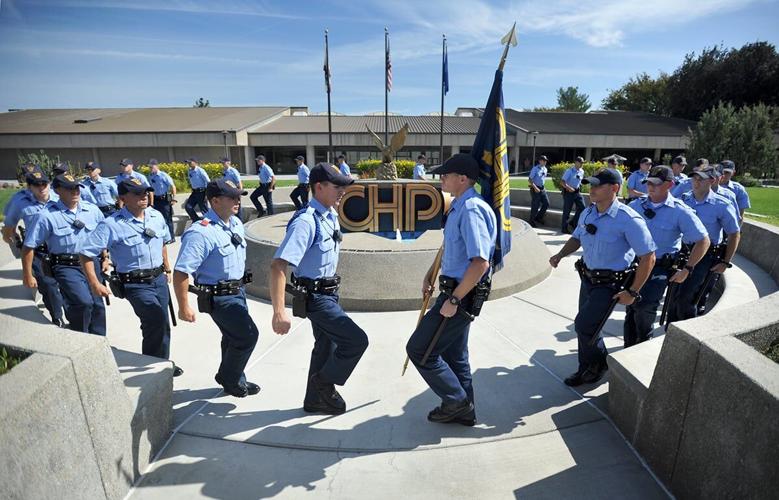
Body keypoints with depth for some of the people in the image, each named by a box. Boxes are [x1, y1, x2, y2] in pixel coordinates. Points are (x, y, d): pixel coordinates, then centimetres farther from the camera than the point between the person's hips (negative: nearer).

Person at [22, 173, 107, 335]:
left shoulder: (92, 210, 2)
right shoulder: (47, 215, -10)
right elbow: (29, 246, -5)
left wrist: (105, 259, 16)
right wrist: (28, 276, -1)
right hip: (66, 267, -4)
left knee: (97, 305, 7)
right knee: (84, 302, -22)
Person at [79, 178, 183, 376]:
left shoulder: (157, 216, 3)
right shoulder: (111, 224, -14)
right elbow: (86, 253, -12)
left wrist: (167, 269, 22)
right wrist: (95, 284, -14)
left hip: (159, 278, 6)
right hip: (135, 284, -6)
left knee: (162, 324, 14)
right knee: (156, 320, -18)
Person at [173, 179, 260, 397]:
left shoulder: (236, 223, 2)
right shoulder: (200, 233, -25)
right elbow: (180, 273, -25)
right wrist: (184, 307, -20)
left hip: (237, 290, 8)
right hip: (219, 297, -8)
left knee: (234, 337, 20)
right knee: (248, 335, -5)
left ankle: (234, 379, 41)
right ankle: (230, 380, 20)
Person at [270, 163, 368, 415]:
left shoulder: (331, 215, 3)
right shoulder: (306, 221, -25)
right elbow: (278, 265, -31)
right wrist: (279, 312, -36)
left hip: (328, 293, 9)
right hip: (315, 297, -9)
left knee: (327, 346, 21)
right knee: (357, 340, -9)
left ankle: (316, 399, 41)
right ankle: (325, 383, 16)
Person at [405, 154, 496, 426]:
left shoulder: (471, 210, -22)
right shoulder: (459, 206, 11)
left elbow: (480, 263, -29)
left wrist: (454, 300, -24)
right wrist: (430, 274, 24)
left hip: (461, 295, -10)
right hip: (456, 291, 10)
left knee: (419, 349, 0)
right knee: (453, 353, 20)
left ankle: (456, 400, 16)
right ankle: (463, 410, 36)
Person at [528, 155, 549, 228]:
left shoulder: (545, 169, 9)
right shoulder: (535, 169, -12)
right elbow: (529, 180, -16)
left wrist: (543, 187, 16)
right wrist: (535, 188, -23)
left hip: (542, 189, 7)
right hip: (535, 189, -7)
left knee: (546, 203, 2)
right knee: (535, 206, -2)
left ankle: (539, 217, 19)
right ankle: (532, 221, 13)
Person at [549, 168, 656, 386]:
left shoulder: (628, 219, -22)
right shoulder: (587, 213, -1)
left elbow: (648, 257, -18)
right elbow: (576, 238, 16)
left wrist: (632, 292, -17)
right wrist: (560, 254, -4)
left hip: (610, 284, -7)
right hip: (588, 278, 7)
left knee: (584, 325, -9)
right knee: (586, 326, 15)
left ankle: (600, 364, 21)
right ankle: (586, 369, 35)